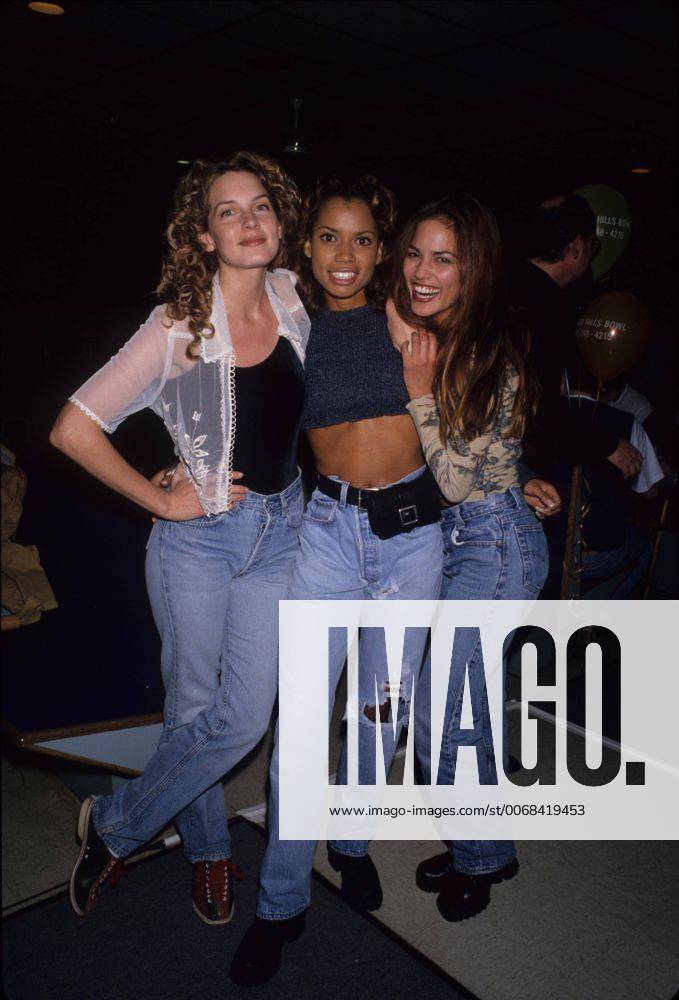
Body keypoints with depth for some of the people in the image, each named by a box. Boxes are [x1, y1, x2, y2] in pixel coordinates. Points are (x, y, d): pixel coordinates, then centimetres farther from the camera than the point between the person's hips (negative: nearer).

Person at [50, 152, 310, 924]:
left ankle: (114, 825, 30)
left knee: (245, 718, 5)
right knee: (192, 709, 8)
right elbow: (73, 429, -15)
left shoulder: (294, 302, -1)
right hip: (198, 536, -4)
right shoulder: (180, 325, -15)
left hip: (279, 529, 5)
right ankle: (208, 848, 37)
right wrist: (161, 500, -13)